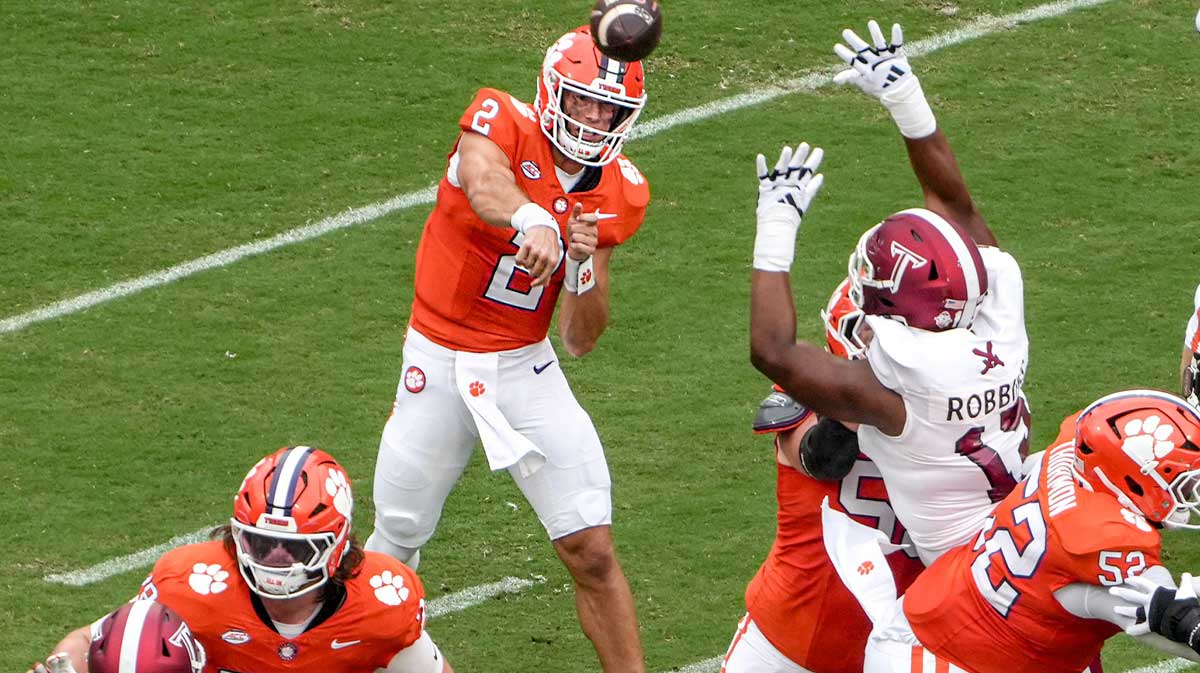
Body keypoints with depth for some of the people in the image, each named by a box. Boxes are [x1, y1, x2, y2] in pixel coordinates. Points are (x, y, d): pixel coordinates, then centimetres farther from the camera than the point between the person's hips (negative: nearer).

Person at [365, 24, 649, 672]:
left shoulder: (619, 193, -1)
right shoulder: (501, 121, -13)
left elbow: (579, 340, 0)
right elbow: (483, 182, -40)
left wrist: (588, 265, -19)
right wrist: (533, 223, -60)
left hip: (527, 369, 3)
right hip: (438, 367, -2)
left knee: (592, 552, -6)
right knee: (395, 545, 11)